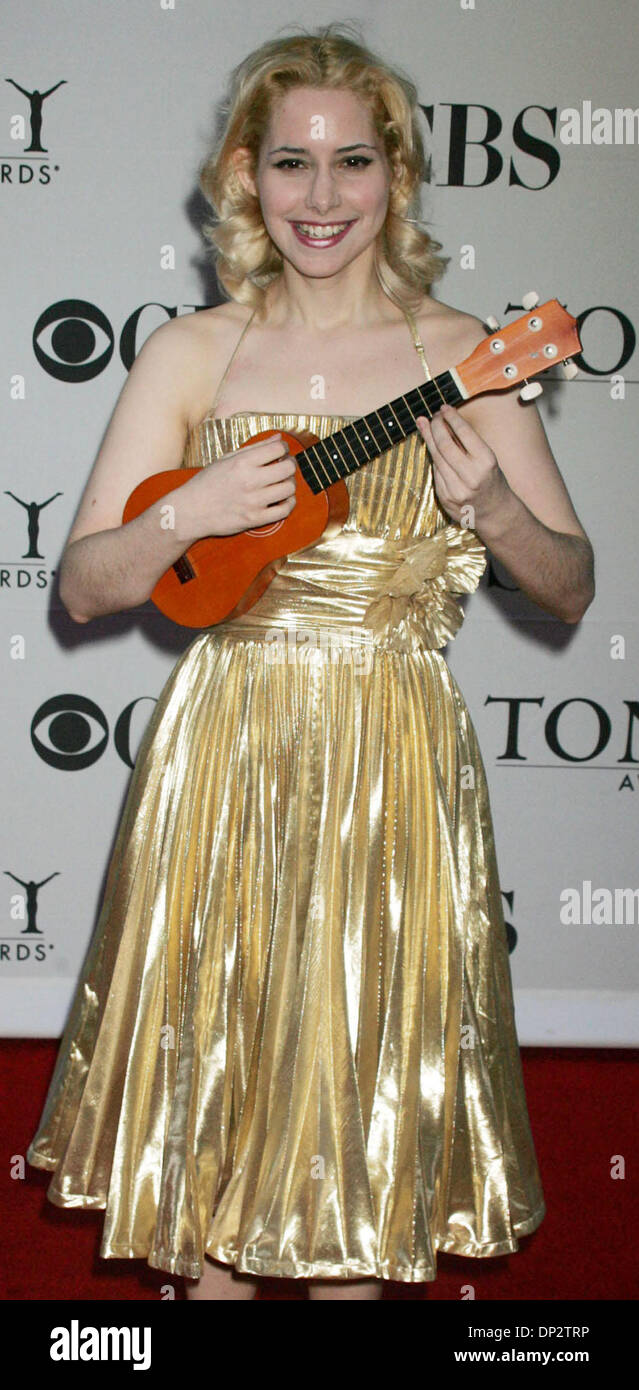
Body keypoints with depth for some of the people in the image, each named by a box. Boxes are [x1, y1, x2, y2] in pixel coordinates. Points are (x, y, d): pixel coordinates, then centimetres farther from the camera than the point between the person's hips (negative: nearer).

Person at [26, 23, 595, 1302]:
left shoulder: (460, 355, 1)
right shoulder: (193, 353, 2)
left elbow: (572, 591, 0)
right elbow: (83, 586, 1)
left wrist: (492, 506, -19)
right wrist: (192, 514, -18)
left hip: (392, 765, 0)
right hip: (222, 758, 1)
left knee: (368, 1069, 7)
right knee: (216, 1065, 7)